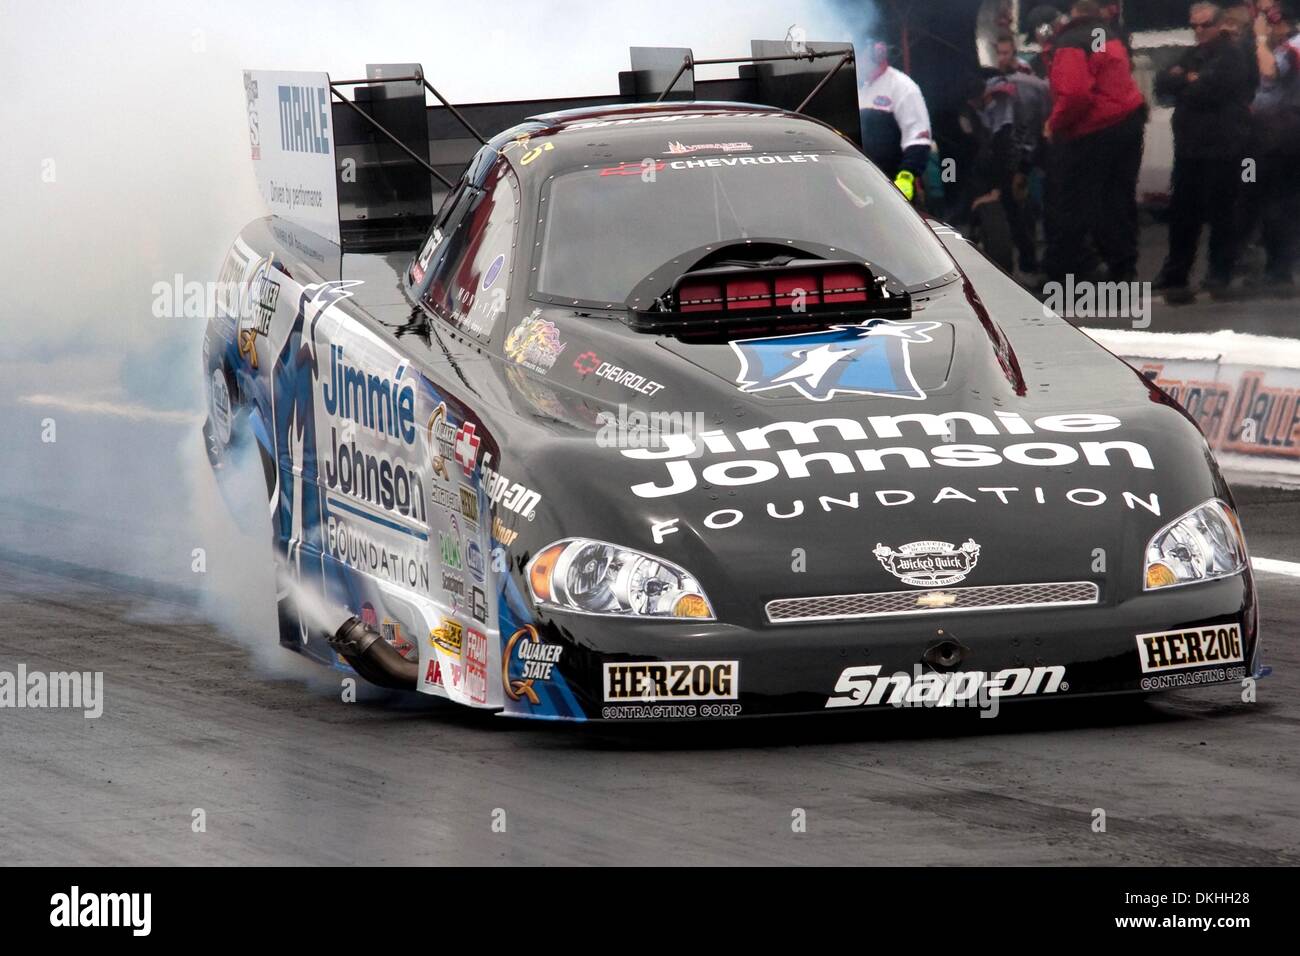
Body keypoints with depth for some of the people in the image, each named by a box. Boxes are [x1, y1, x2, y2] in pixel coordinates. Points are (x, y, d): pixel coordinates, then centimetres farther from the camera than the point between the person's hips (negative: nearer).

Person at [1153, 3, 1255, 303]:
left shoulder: (1231, 54, -7)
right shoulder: (1192, 55, 18)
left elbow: (1210, 89, -19)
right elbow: (1162, 84, 9)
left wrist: (1181, 83, -1)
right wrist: (1188, 80, -10)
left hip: (1220, 148, -8)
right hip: (1189, 146, 8)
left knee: (1220, 213, -2)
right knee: (1182, 211, 11)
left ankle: (1220, 275, 6)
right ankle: (1174, 275, 20)